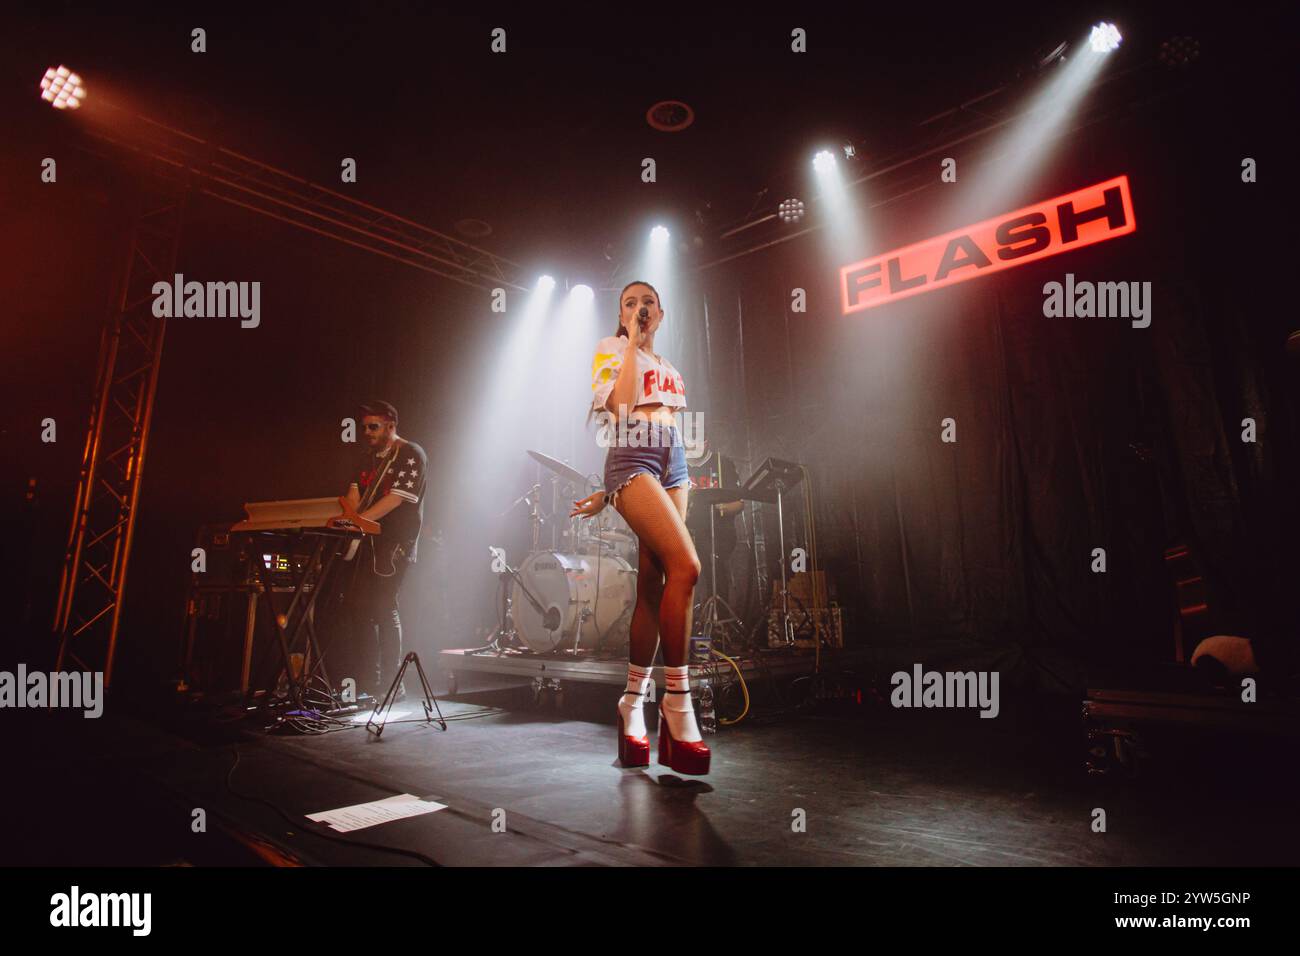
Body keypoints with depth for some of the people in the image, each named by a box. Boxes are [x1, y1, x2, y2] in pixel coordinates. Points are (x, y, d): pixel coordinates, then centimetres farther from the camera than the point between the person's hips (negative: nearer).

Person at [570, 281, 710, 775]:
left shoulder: (668, 365, 26)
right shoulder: (610, 347, 10)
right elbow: (620, 405, -10)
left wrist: (609, 492, 15)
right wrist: (632, 341, -1)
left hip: (673, 461, 6)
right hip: (632, 460, -6)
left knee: (652, 584, -1)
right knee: (686, 566, -24)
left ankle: (633, 703, 7)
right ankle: (678, 707, -17)